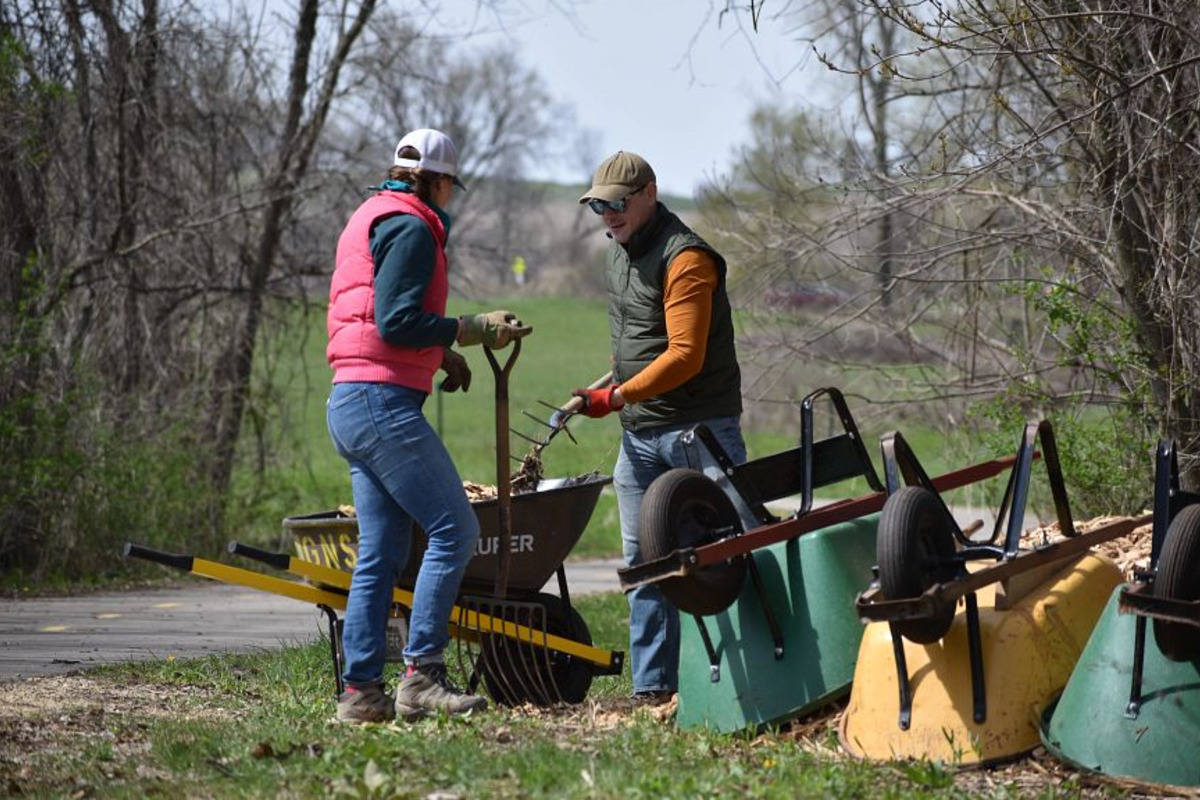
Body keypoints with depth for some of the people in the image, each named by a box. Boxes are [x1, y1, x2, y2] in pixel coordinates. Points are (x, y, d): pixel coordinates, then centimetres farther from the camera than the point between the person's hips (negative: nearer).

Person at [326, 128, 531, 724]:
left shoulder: (369, 219, 24)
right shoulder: (411, 227, -7)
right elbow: (396, 321, -17)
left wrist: (441, 353, 18)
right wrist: (470, 330, -11)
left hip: (350, 405, 11)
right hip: (385, 404, -11)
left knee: (381, 551, 8)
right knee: (454, 528, -11)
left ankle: (361, 688, 6)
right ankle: (421, 674, -13)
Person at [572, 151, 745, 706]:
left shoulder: (684, 259, -15)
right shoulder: (619, 251, 15)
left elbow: (684, 355, -22)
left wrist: (616, 397, -25)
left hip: (699, 428, -9)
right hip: (639, 433, 9)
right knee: (643, 561, 7)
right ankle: (653, 685, 11)